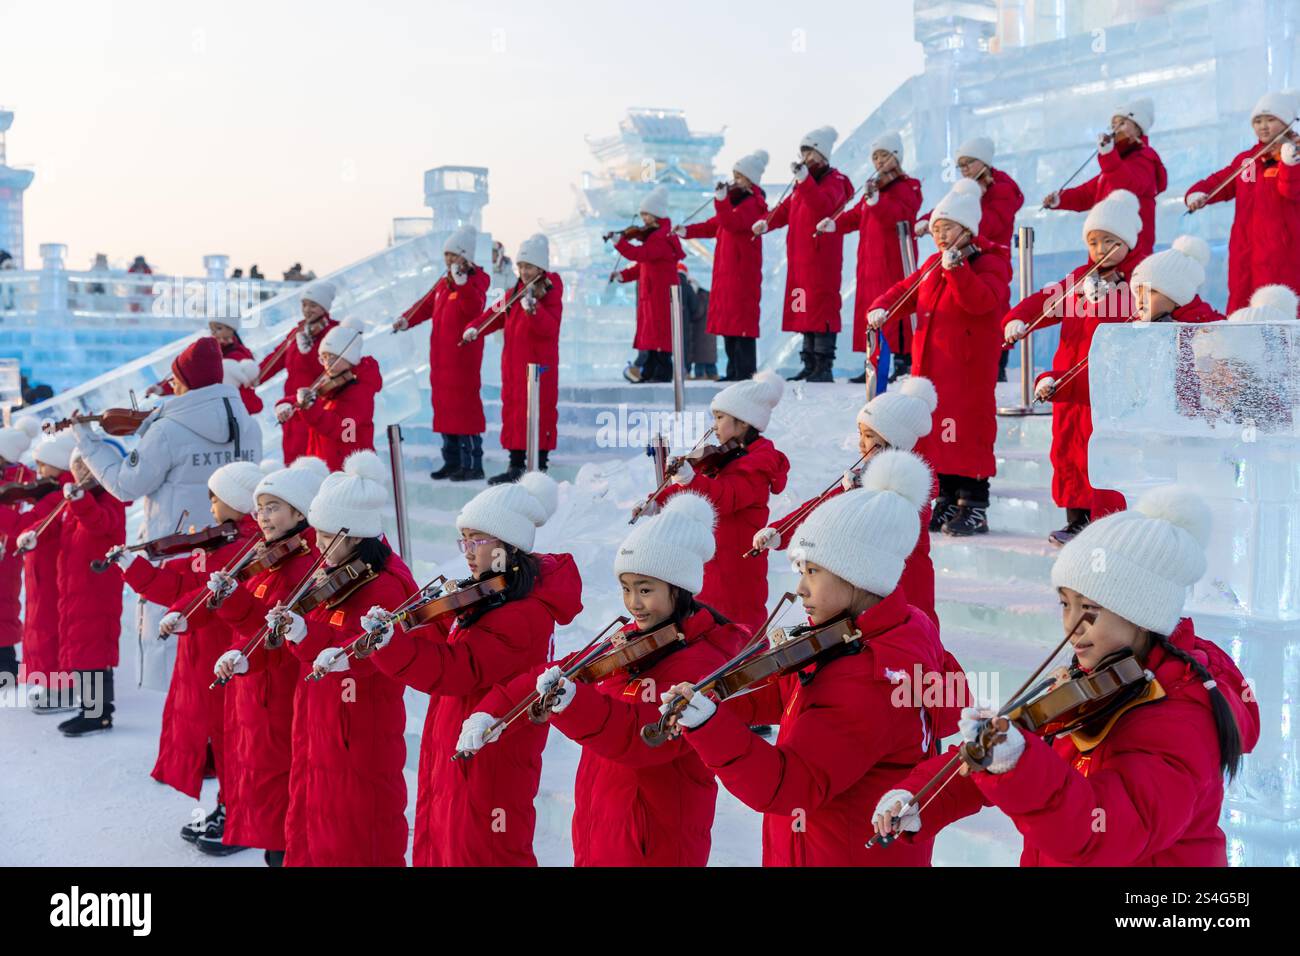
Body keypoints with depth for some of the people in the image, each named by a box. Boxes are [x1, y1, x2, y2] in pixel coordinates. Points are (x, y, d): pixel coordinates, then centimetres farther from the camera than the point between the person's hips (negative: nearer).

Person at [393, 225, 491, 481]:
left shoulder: (476, 280, -7)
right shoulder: (443, 282, 17)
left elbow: (474, 308, -26)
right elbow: (427, 305, 22)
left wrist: (461, 281, -36)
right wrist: (407, 320, 7)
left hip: (463, 355, -8)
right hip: (441, 356, 8)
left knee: (464, 406, -9)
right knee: (444, 406, 11)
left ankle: (472, 464, -5)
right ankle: (452, 461, 20)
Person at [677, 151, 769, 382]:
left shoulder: (753, 204, -10)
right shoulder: (736, 201, 20)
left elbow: (732, 222, -27)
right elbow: (714, 225, 23)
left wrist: (721, 200, -39)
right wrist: (687, 231, 14)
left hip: (742, 270, -9)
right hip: (725, 269, 9)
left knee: (740, 319, -10)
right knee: (727, 319, 10)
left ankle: (746, 370, -9)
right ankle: (734, 369, 15)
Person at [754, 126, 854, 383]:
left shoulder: (834, 181, -4)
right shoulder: (801, 185, 21)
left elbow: (823, 206, -24)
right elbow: (786, 209, 18)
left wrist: (804, 179, -36)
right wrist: (767, 223, -1)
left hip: (822, 257, -8)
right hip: (799, 258, 8)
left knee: (821, 306, -11)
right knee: (804, 307, 9)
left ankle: (824, 366, -11)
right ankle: (810, 365, 14)